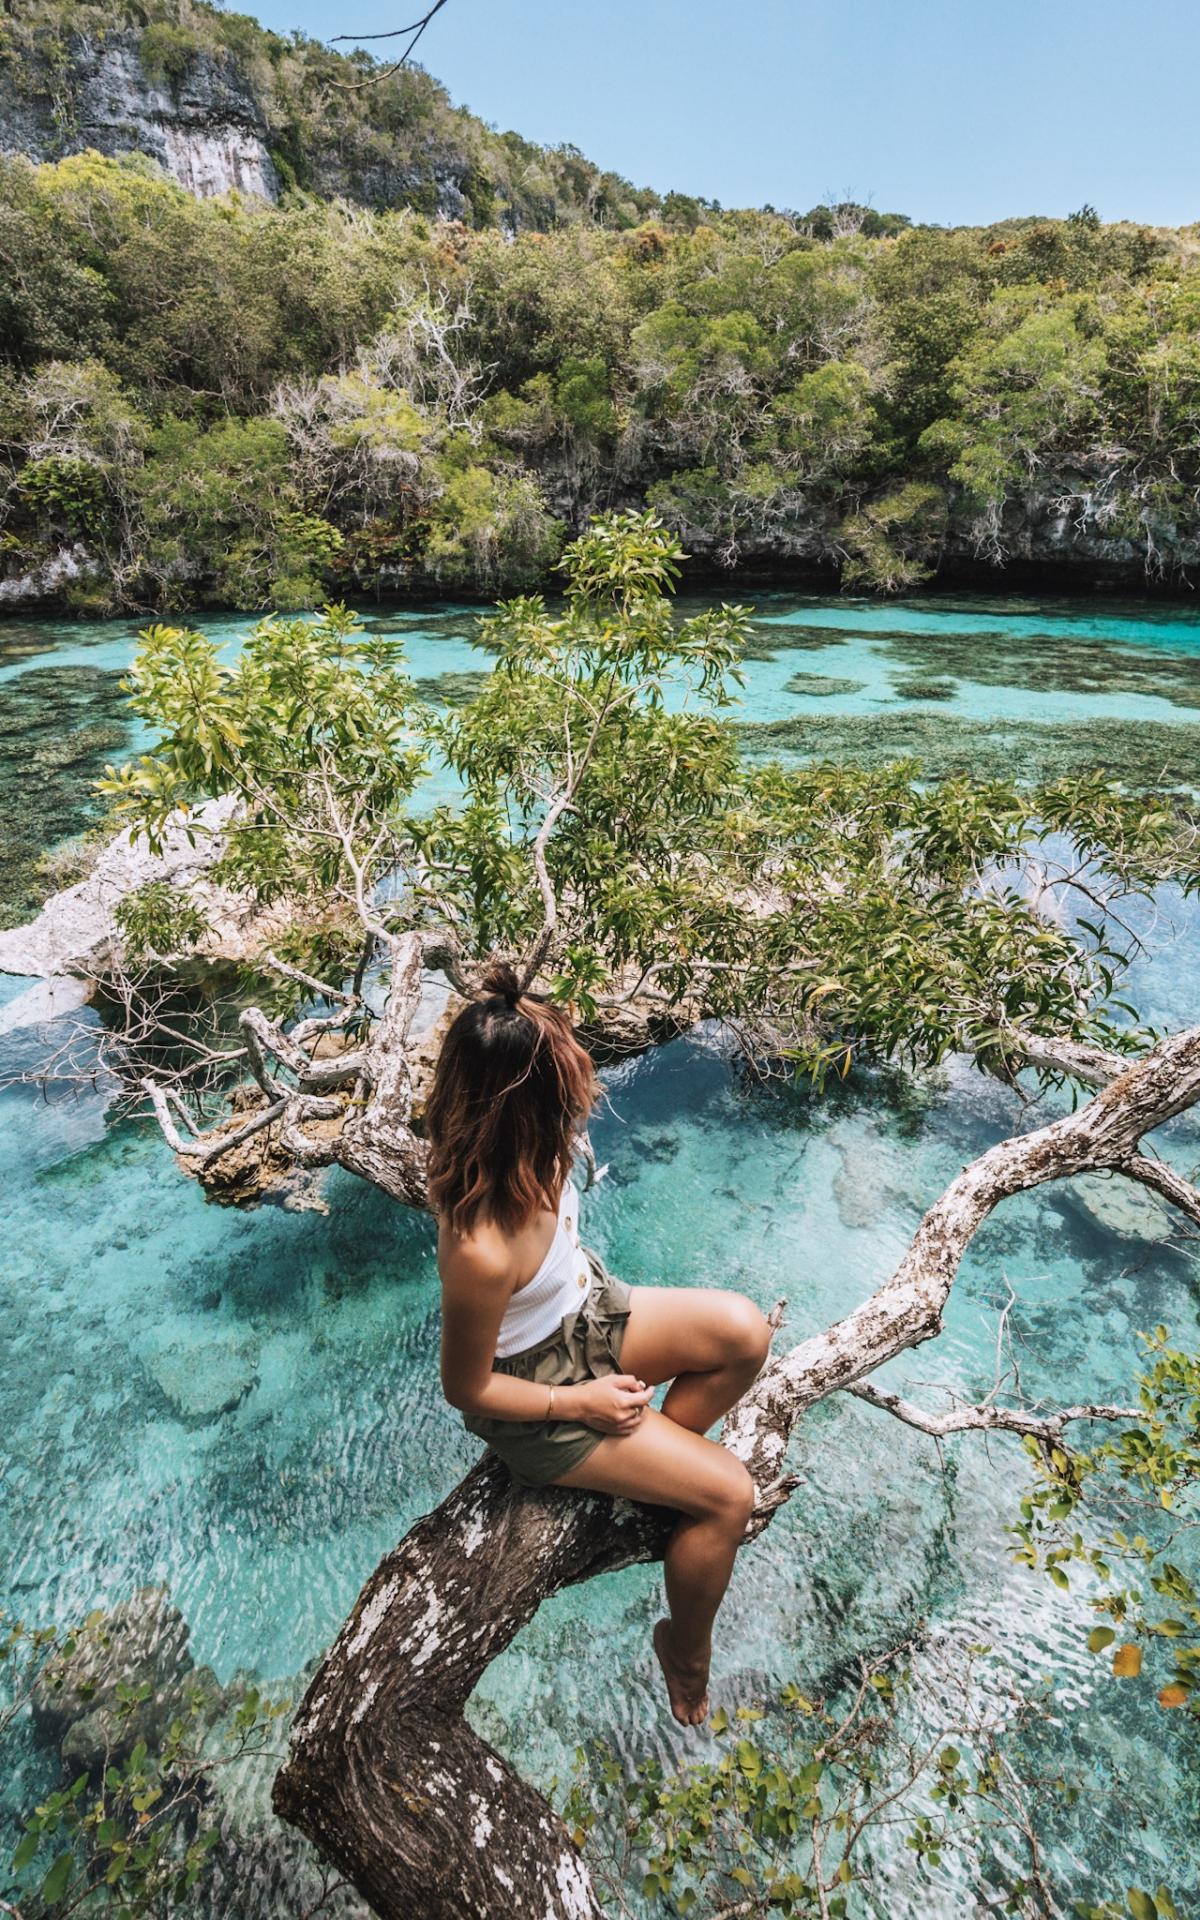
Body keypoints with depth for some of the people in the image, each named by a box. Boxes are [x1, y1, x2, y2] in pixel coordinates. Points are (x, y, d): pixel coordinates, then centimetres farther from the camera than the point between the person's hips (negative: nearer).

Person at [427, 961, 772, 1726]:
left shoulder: (524, 1154, -22)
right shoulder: (483, 1253, -41)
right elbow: (468, 1387, -21)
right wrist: (582, 1403, -13)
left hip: (585, 1313, 7)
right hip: (539, 1393, -7)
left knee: (745, 1332, -8)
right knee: (729, 1496, -6)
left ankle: (659, 1464, 17)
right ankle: (686, 1649, 25)